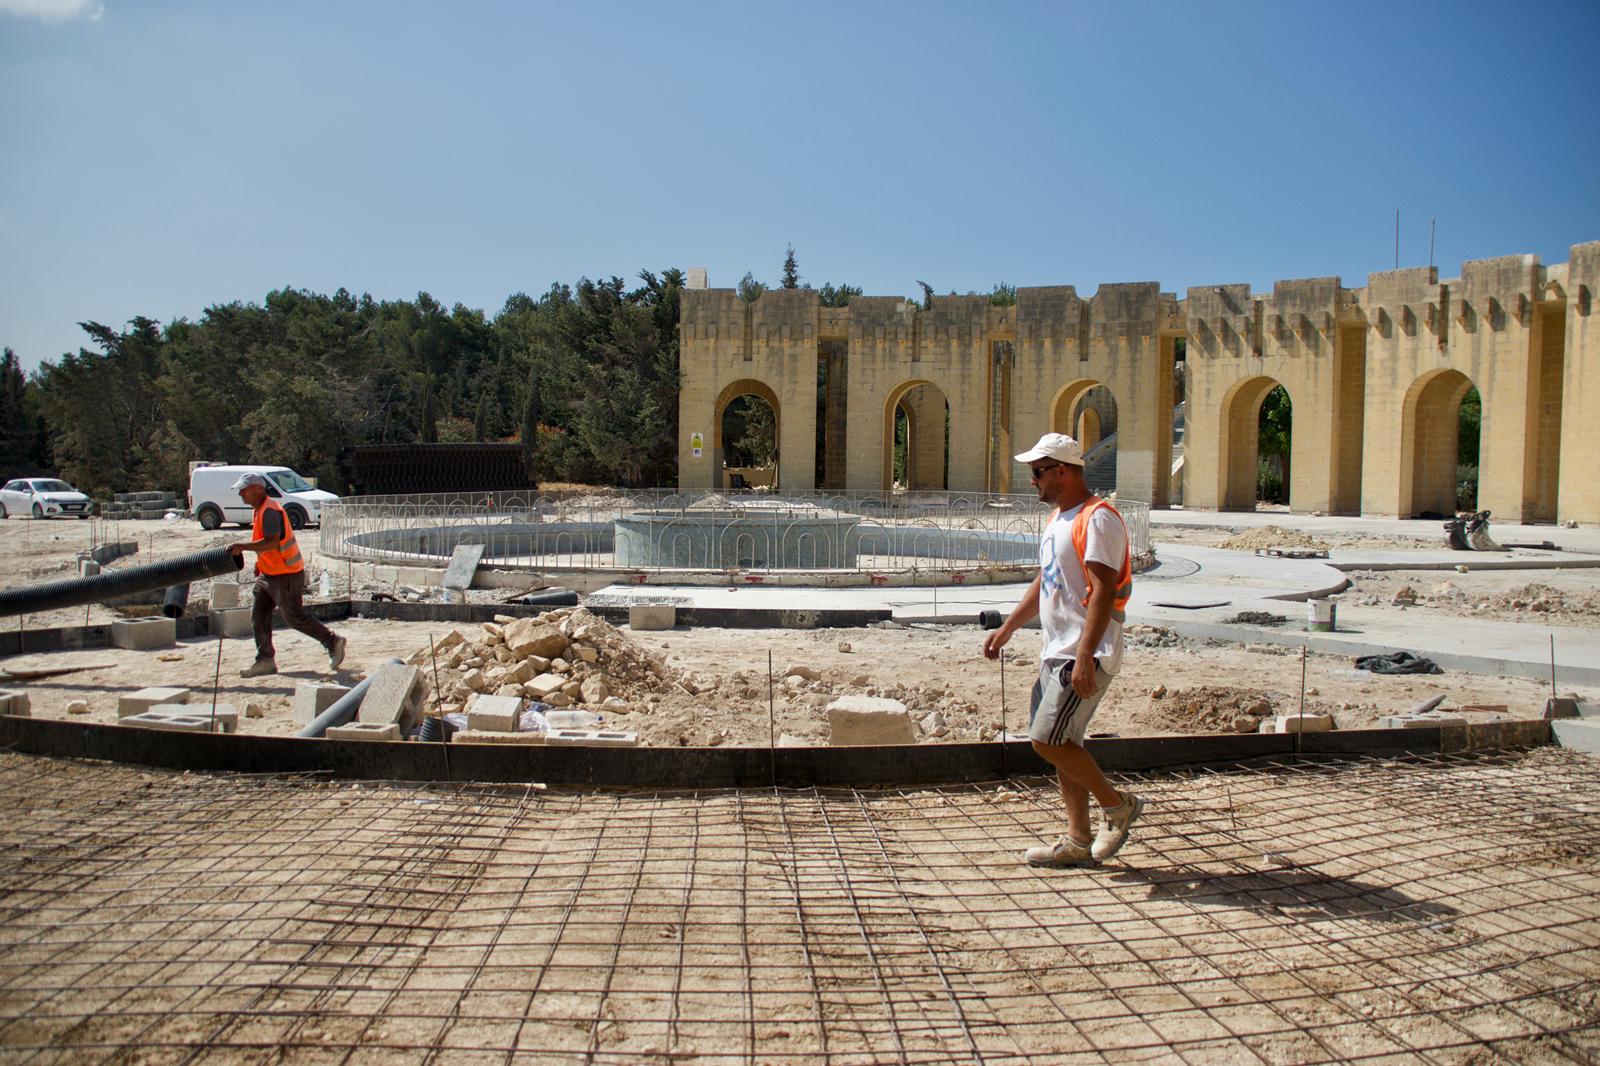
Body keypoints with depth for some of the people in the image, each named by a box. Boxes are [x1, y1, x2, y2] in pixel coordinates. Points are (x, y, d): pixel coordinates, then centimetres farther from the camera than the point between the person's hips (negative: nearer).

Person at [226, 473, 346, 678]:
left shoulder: (269, 510, -21)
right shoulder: (259, 510, 12)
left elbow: (272, 542, -31)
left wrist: (244, 546, -28)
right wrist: (260, 562, 16)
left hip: (286, 575, -10)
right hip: (269, 574, 10)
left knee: (295, 618, -1)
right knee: (258, 616, 6)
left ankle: (333, 642, 13)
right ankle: (265, 660, 10)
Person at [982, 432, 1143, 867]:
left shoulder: (1098, 519, -14)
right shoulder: (1057, 518, 17)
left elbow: (1103, 592, -22)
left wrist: (1085, 657, -27)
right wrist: (1006, 629, 24)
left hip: (1086, 655, -10)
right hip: (1056, 651, 10)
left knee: (1048, 740, -12)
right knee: (1061, 743, 10)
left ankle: (1118, 805, 7)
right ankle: (1078, 841, 18)